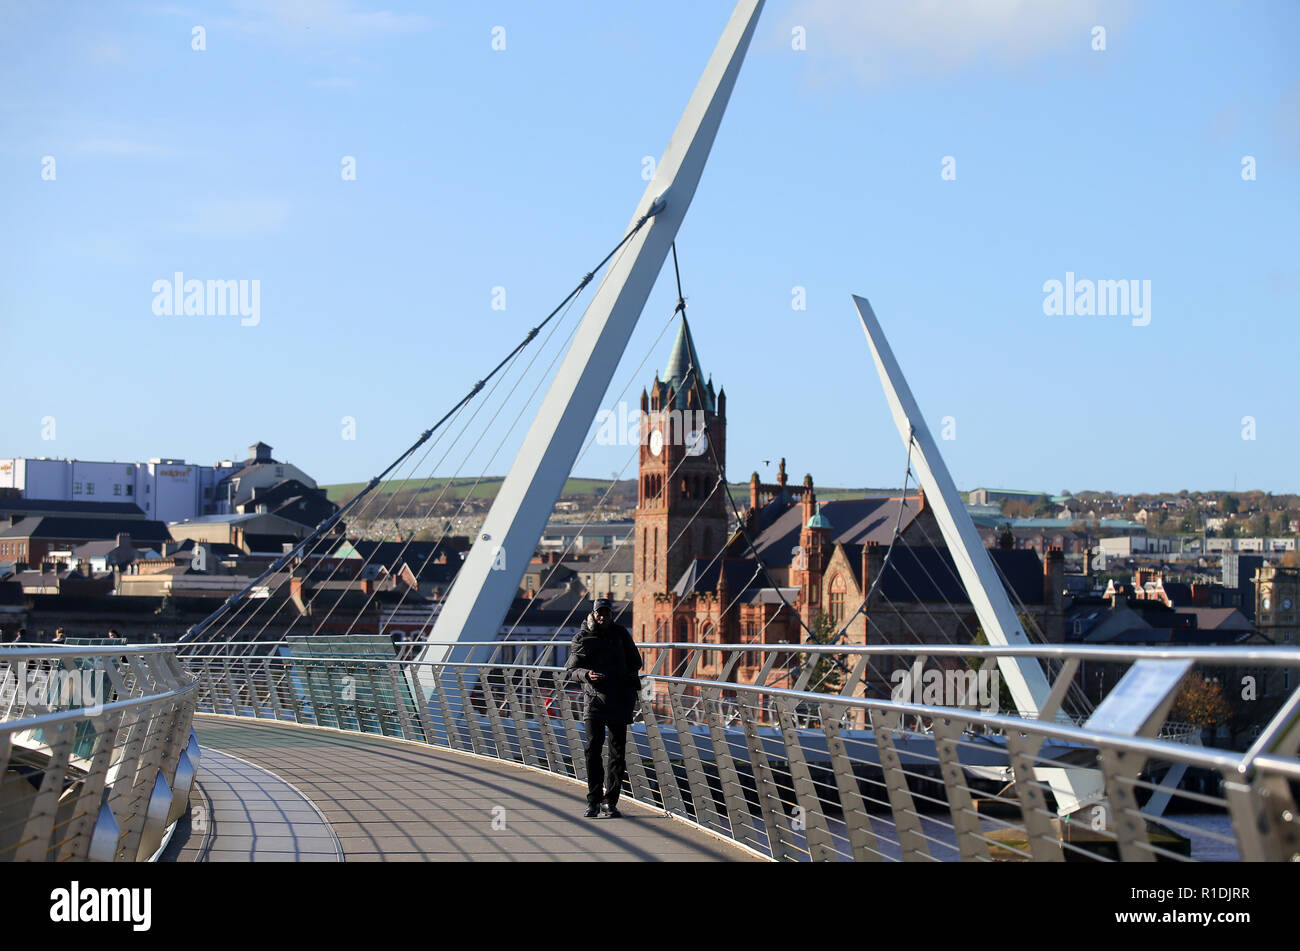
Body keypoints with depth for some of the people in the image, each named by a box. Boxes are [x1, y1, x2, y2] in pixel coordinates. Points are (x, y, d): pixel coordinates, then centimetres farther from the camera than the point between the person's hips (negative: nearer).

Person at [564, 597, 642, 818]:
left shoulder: (620, 633, 7)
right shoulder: (582, 638, 0)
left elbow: (635, 662, 19)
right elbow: (569, 672, -1)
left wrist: (629, 676, -2)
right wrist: (586, 674, -21)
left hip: (620, 701, 2)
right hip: (595, 699, -2)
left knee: (618, 752, 3)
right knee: (593, 750, -11)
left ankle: (611, 802, 10)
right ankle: (593, 801, -5)